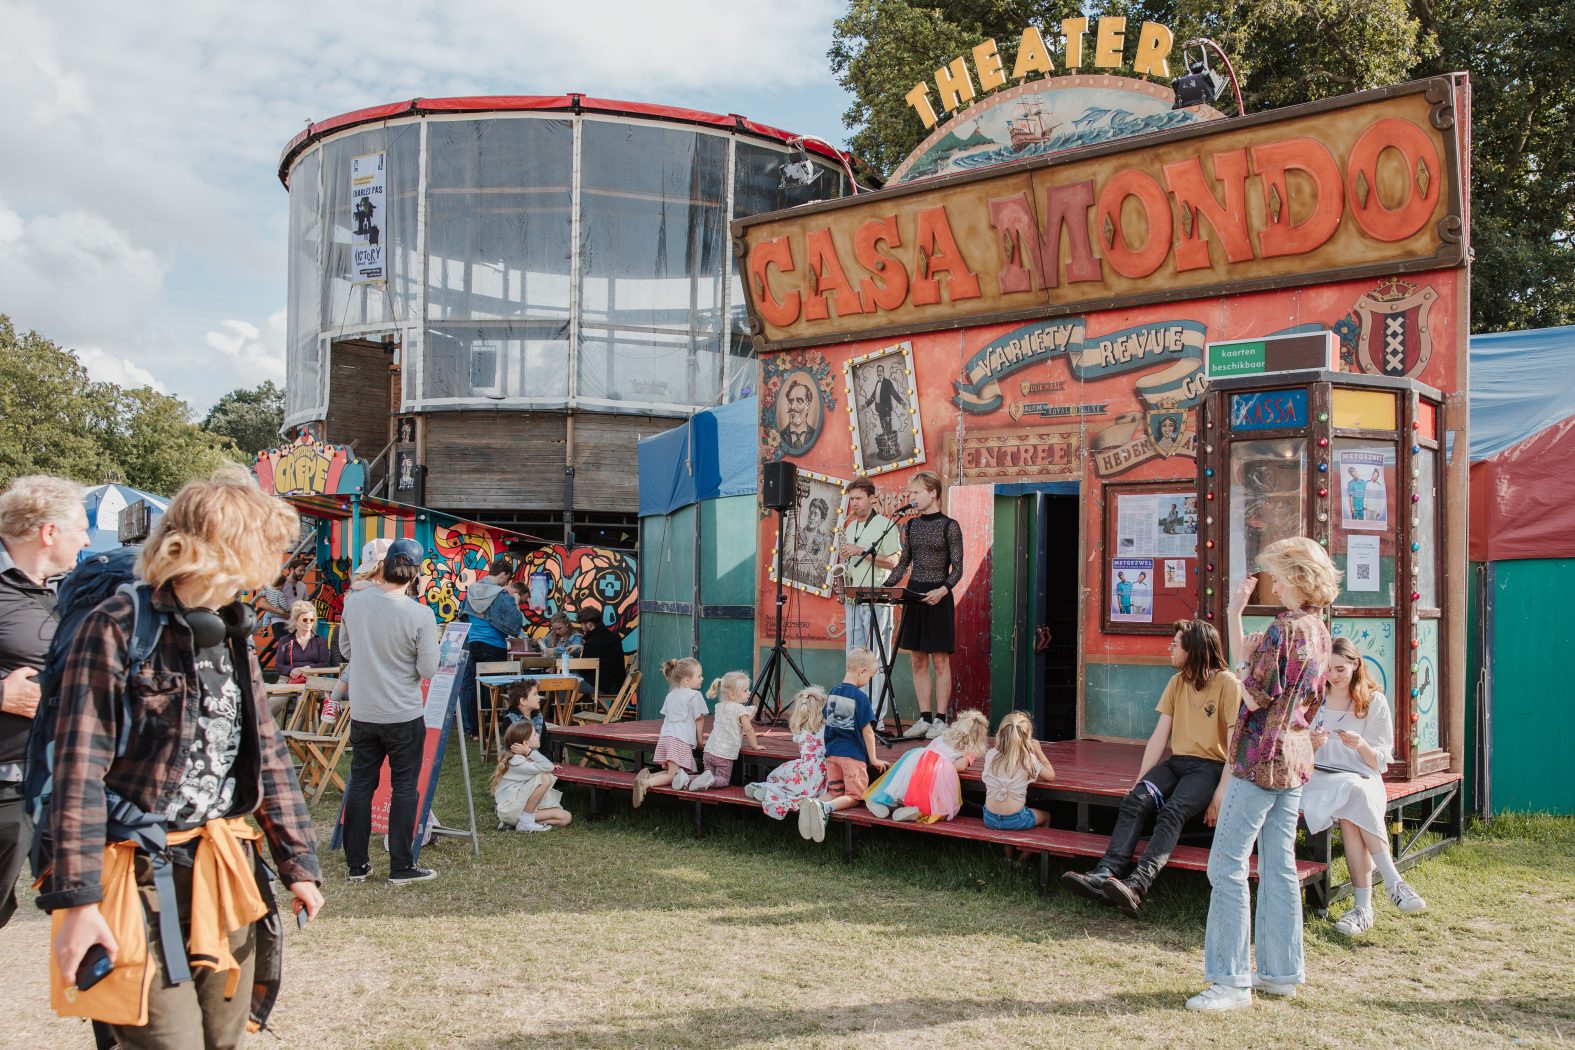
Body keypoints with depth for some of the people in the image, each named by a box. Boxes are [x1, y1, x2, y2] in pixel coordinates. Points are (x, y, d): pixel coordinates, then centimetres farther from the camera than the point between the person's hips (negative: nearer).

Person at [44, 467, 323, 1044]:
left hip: (227, 874, 7)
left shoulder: (231, 635, 12)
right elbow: (80, 769, -14)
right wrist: (77, 899, -18)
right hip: (144, 878, -7)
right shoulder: (118, 627, -11)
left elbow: (268, 756, 15)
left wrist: (299, 863, 12)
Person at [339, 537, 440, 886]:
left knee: (360, 786, 13)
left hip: (362, 713, 4)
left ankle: (356, 865, 21)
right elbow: (428, 670, -13)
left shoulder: (354, 602, -7)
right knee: (403, 789, 7)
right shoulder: (420, 615, -19)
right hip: (403, 716, -4)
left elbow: (345, 647, 8)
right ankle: (401, 867, 13)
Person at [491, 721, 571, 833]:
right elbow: (548, 767, -29)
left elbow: (548, 766, 4)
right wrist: (529, 751, -24)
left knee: (566, 818, -3)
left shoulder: (521, 758, 8)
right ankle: (526, 821, -14)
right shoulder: (516, 762, -22)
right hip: (509, 809, -9)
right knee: (545, 778, -26)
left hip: (521, 804, 9)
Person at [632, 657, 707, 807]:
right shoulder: (695, 696, -2)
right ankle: (646, 783, -31)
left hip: (665, 737, 7)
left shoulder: (671, 695, 21)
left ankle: (648, 775, -11)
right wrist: (700, 739, 15)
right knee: (672, 774, -10)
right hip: (681, 740, -7)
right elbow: (699, 720, 2)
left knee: (669, 771, 13)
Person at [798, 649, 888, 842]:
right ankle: (825, 808, -28)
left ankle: (812, 805, -19)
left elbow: (823, 719, 20)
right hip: (853, 754, -6)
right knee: (854, 796, 2)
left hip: (832, 752, 6)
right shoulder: (860, 697, -12)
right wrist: (873, 759, -2)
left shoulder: (833, 692, 8)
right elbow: (867, 730, -11)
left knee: (833, 791, 14)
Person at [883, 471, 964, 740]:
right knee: (918, 660, 6)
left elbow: (957, 568, -7)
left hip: (938, 597, -6)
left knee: (940, 660, -2)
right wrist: (884, 587, 4)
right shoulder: (911, 525, 11)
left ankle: (940, 720, 4)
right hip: (913, 595, 6)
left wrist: (943, 590, -22)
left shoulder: (949, 526, -5)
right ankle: (924, 718, 12)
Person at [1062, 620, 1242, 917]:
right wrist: (1141, 779, 1)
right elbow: (1160, 735, 10)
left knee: (1172, 811, -32)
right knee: (1134, 801, -22)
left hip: (1210, 767, -6)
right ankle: (1105, 876, -39)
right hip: (1176, 762, 6)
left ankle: (1136, 885, -49)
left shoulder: (1227, 683, -6)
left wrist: (1221, 794, -18)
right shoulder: (1176, 683, 14)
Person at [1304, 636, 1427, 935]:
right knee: (1353, 791, -34)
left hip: (1363, 779, 0)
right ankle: (1393, 882, -33)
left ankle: (1363, 907, -33)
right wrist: (1313, 744, -14)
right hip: (1318, 778, 0)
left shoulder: (1375, 702, 6)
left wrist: (1361, 745, -20)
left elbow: (1378, 762, 2)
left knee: (1350, 815, -35)